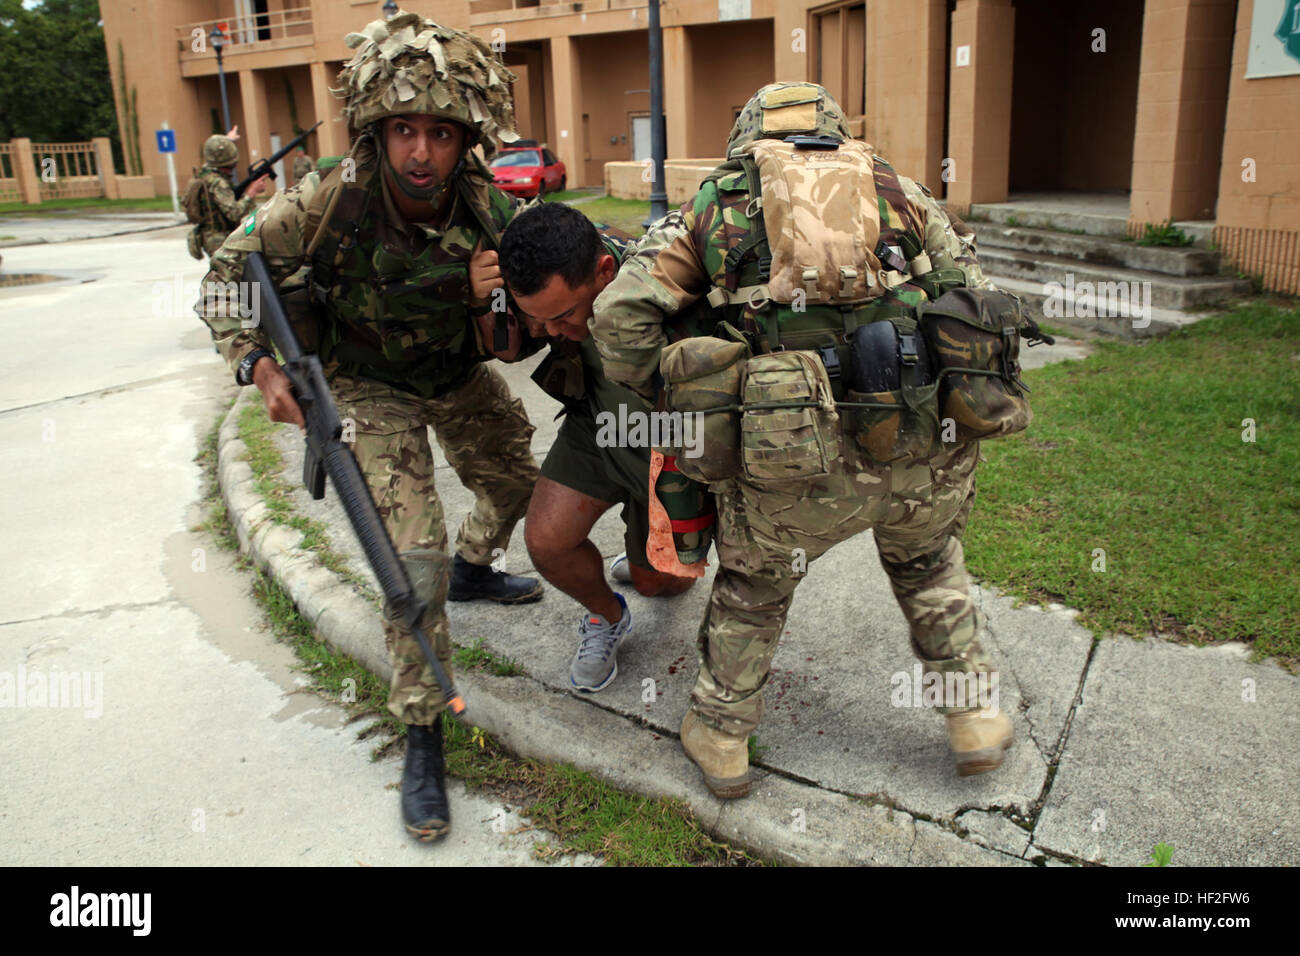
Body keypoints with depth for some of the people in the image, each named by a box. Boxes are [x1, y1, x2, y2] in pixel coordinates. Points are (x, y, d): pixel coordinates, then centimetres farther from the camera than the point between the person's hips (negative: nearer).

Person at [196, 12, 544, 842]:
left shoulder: (490, 211, -25)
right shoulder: (328, 205, -31)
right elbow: (228, 273, -15)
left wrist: (500, 300, -35)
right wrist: (259, 363, -28)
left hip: (459, 374, 4)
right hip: (371, 387, -4)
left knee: (518, 480, 23)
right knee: (415, 557, -15)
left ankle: (473, 570, 57)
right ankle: (423, 737, 0)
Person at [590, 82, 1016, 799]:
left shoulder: (718, 206, 15)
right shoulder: (896, 188, 20)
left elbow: (622, 312, 3)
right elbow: (972, 301, 15)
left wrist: (655, 405, 18)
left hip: (801, 464, -2)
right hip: (931, 450, 3)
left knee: (753, 584, 28)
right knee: (926, 560, 35)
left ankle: (720, 737, 41)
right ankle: (974, 717, 42)